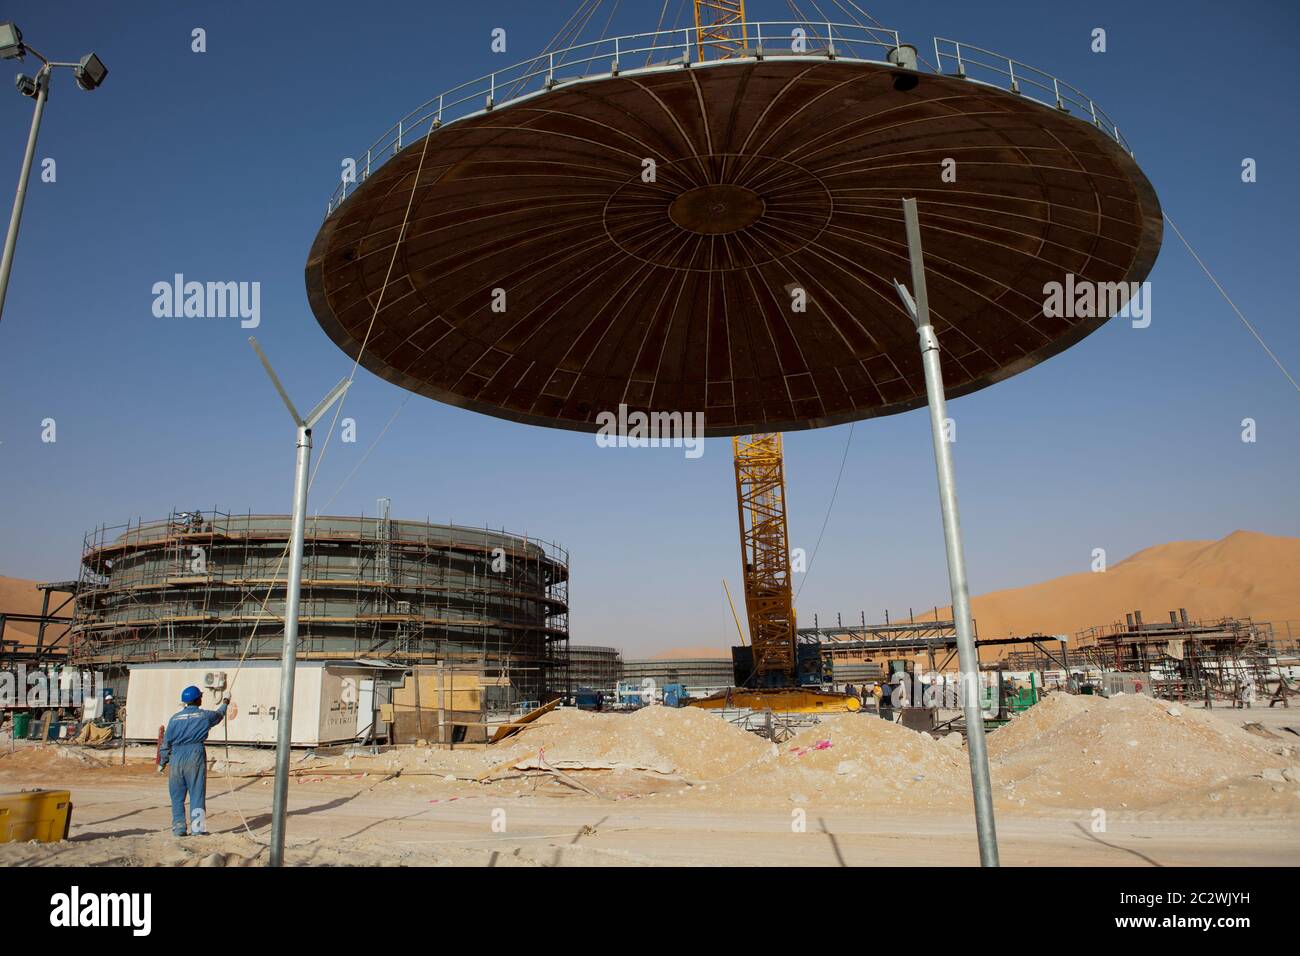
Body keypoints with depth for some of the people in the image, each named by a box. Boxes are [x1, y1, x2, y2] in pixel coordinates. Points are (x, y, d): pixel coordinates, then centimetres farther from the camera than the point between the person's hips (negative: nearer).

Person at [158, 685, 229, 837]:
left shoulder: (175, 718, 5)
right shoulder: (205, 715, 0)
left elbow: (166, 742, 8)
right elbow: (219, 715, 23)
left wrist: (162, 762, 18)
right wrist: (225, 704, 44)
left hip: (176, 757, 2)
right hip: (195, 756, -2)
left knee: (177, 795, 11)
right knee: (197, 793, 2)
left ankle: (178, 827, 14)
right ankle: (197, 828, 2)